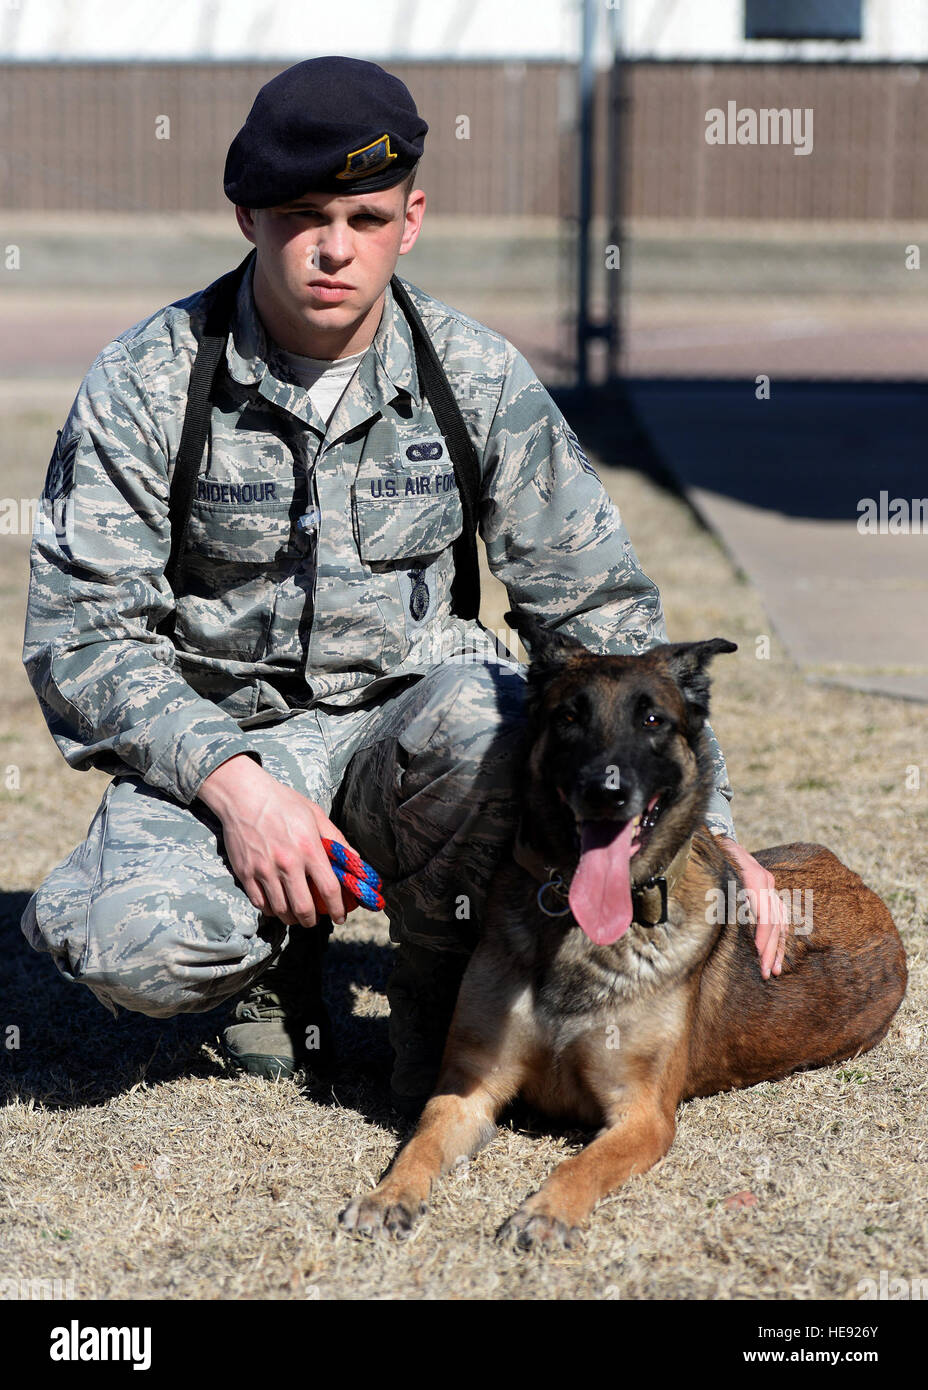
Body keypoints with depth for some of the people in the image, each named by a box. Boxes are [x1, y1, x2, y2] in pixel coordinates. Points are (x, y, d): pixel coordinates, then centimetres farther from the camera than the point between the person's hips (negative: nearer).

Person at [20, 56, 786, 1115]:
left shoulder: (478, 377, -4)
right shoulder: (147, 383, -9)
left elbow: (602, 601, 3)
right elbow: (84, 631, -10)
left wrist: (707, 819, -3)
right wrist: (234, 785, -25)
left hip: (405, 718, 1)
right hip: (217, 740, -1)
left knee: (492, 719, -35)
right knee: (139, 946, -32)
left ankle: (440, 991, -5)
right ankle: (284, 947, 7)